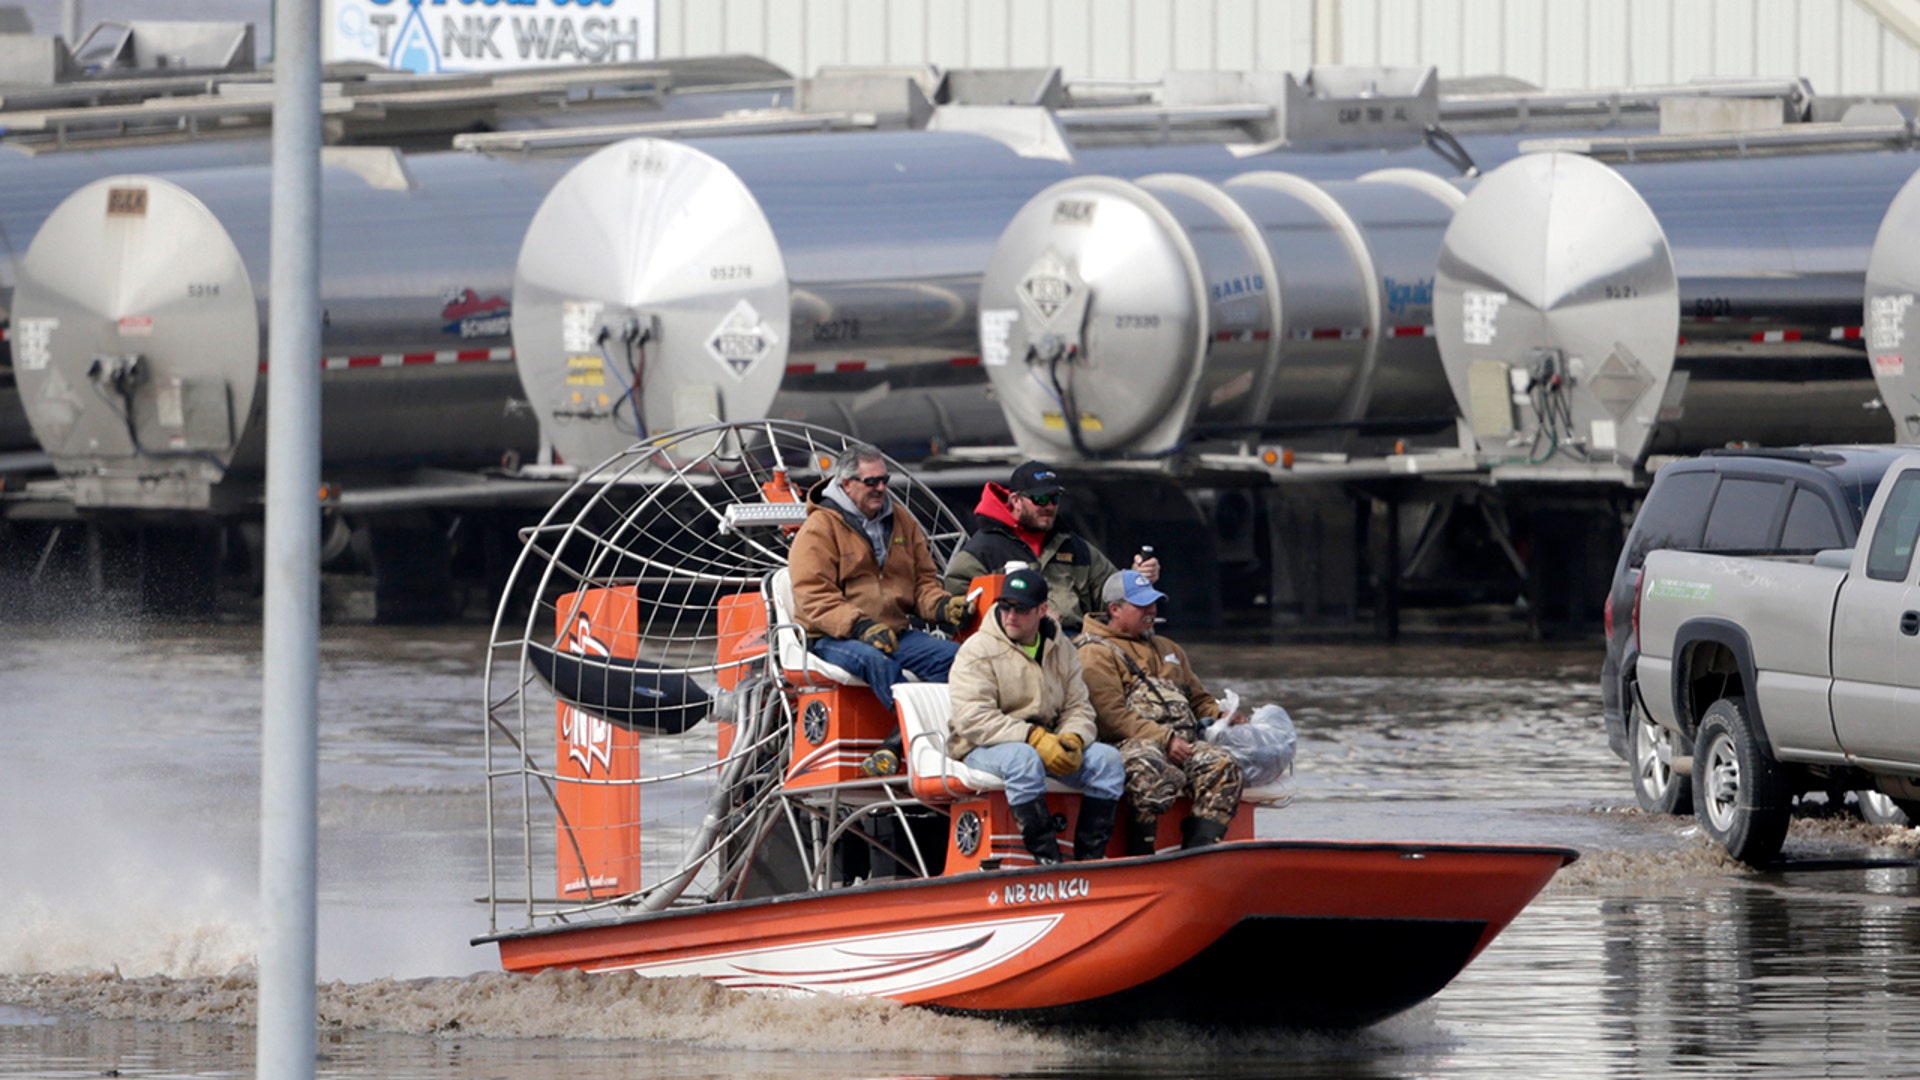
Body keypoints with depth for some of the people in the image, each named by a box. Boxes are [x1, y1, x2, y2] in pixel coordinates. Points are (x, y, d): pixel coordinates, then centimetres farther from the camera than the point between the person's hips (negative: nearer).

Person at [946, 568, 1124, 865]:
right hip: (983, 750, -6)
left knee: (1106, 759, -16)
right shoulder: (978, 651, -6)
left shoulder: (1062, 650, 12)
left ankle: (1089, 859, -19)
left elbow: (1078, 707, 10)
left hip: (1045, 743, 6)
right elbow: (973, 719, -18)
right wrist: (1034, 739, -26)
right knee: (1023, 758, -39)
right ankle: (1047, 859, -39)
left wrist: (1072, 739, -16)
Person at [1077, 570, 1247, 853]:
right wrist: (1164, 739, -17)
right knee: (1154, 771, -41)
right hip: (1132, 742, -7)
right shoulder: (1096, 654, 6)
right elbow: (1113, 715, -7)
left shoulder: (1168, 650, 33)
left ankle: (1200, 850, -34)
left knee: (1223, 765, -25)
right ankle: (1139, 859, -34)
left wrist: (1223, 717, 12)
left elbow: (1199, 699, 37)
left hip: (1184, 742, 7)